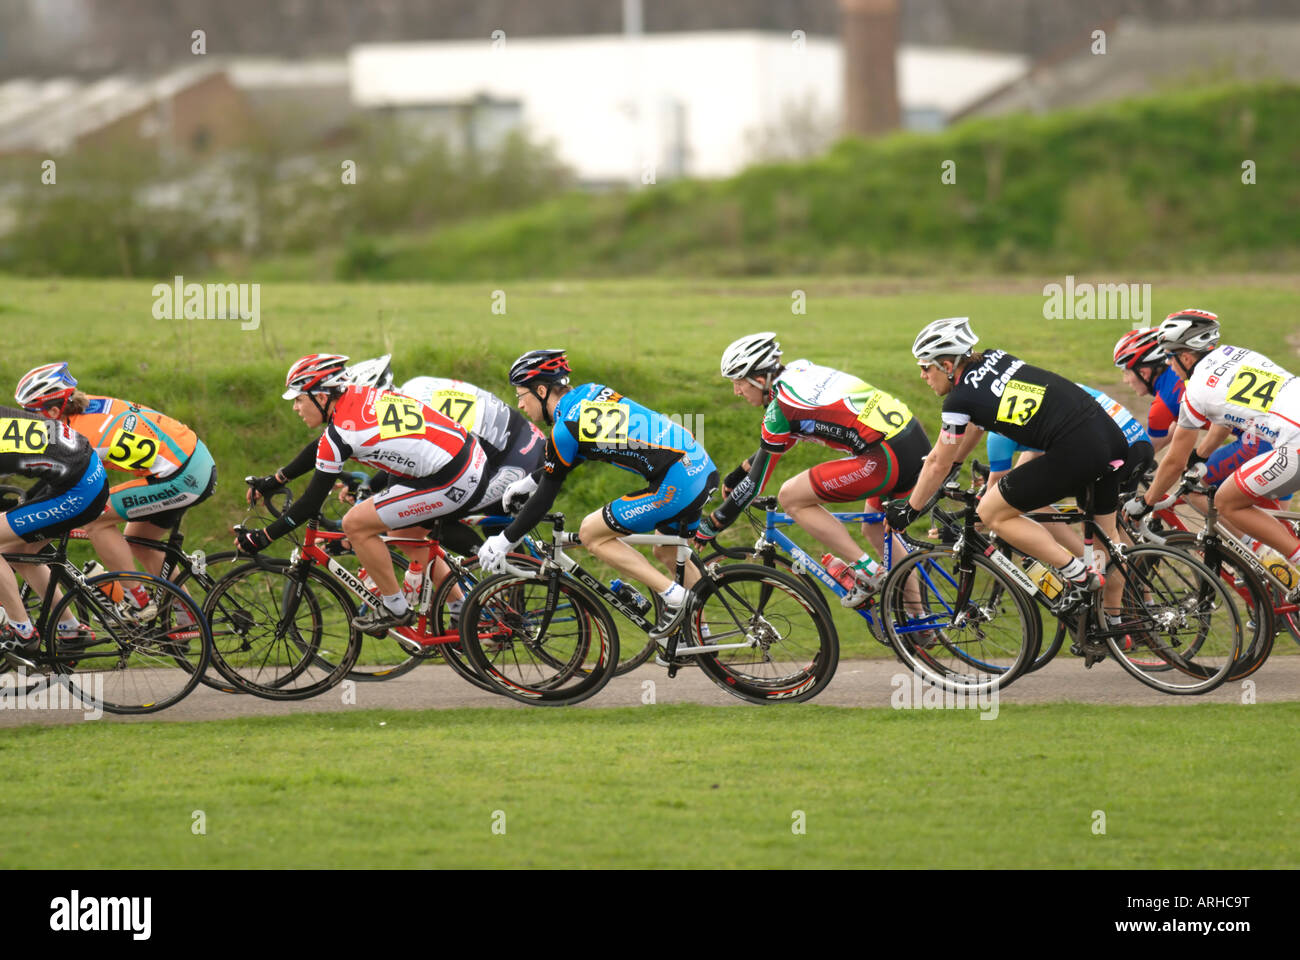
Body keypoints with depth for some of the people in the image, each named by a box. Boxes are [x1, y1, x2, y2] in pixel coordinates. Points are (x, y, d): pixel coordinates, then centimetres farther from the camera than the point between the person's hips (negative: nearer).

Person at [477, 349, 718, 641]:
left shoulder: (566, 426, -9)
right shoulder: (588, 392, 16)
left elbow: (545, 497, -2)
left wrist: (505, 541, 8)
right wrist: (529, 482, 41)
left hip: (675, 483, -9)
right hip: (702, 467, 9)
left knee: (591, 533, 2)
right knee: (667, 553, 28)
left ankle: (673, 595, -1)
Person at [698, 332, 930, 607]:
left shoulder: (781, 407, -8)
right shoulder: (800, 371, 16)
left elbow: (756, 482, -1)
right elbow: (775, 440, 34)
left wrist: (712, 525, 9)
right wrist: (740, 471, 38)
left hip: (888, 458, -10)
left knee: (791, 497, -1)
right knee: (876, 529, 29)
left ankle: (865, 572, 0)